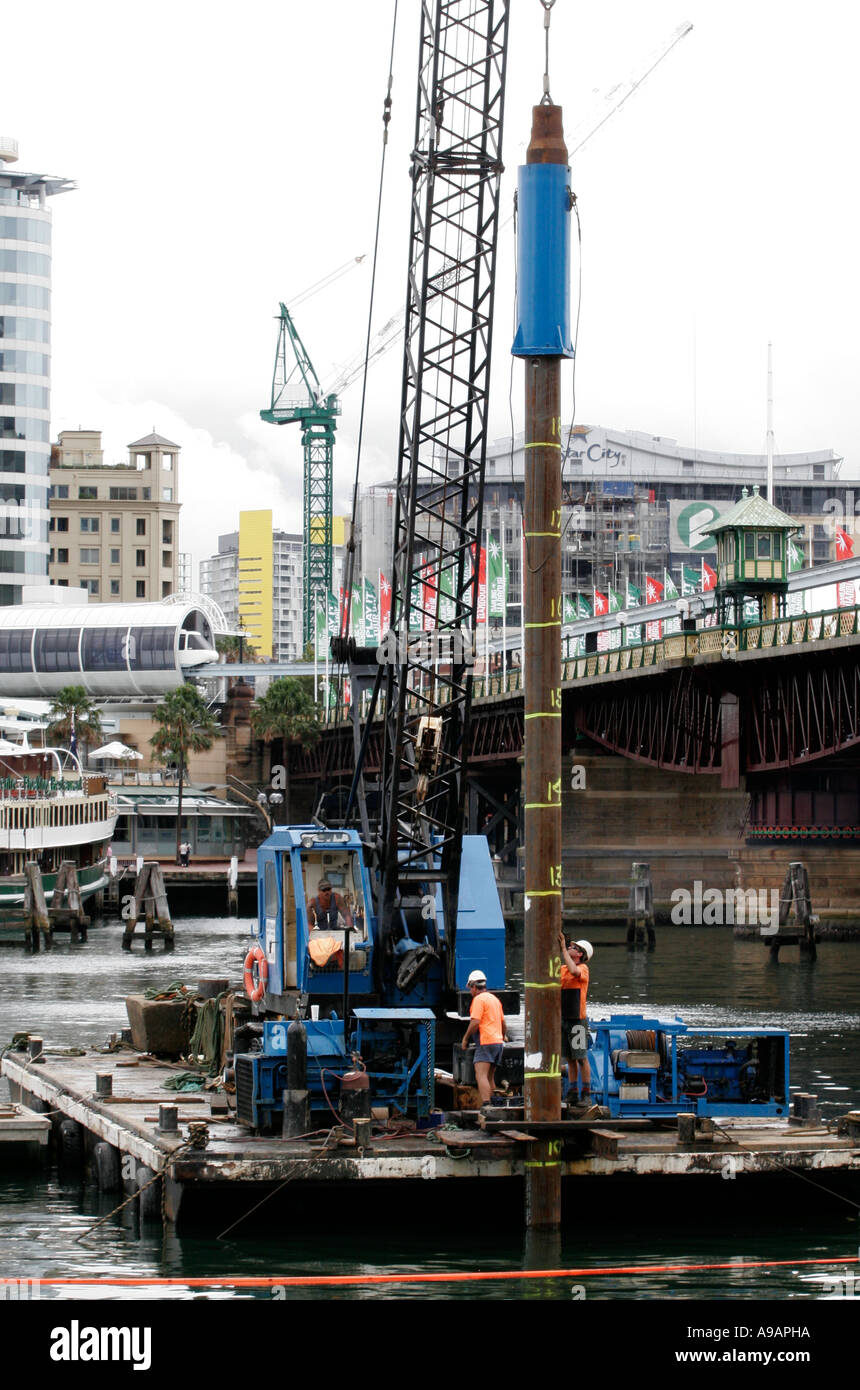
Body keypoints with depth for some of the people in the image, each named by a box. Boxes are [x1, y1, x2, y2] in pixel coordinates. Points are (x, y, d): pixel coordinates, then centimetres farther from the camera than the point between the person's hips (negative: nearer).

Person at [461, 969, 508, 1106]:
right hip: (498, 1041, 9)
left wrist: (465, 1038, -4)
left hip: (485, 1041, -9)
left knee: (481, 1076, -16)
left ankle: (486, 1105, -29)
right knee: (490, 1077, 14)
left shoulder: (479, 999, -7)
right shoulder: (495, 999, 21)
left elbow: (475, 1022, -16)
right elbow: (503, 1022, 33)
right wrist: (504, 1035, 49)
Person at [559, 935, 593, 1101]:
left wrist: (563, 948, -24)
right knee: (570, 1058, 9)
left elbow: (574, 971, -28)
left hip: (577, 1019, -7)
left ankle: (586, 1093, 1)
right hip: (563, 1018, 7)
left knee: (581, 1057, -4)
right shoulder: (562, 969, 13)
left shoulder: (583, 968, -8)